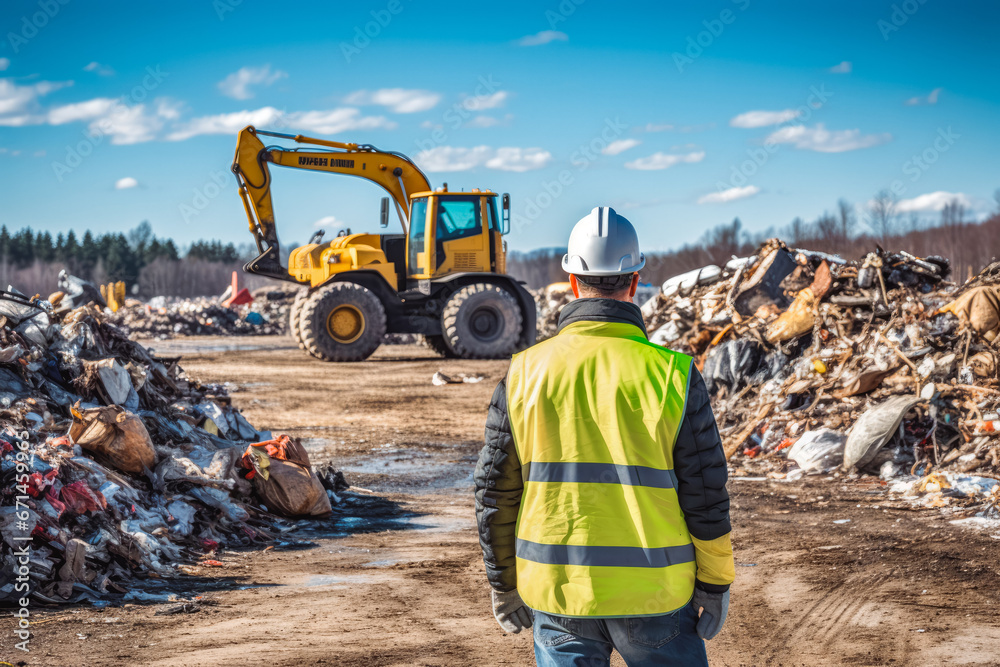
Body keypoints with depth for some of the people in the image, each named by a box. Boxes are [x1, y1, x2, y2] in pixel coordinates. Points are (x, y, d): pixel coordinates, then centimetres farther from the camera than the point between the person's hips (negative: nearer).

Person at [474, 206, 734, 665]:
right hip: (652, 593, -1)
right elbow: (705, 494, -6)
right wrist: (715, 585, 5)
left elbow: (495, 493, 3)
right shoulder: (671, 374, -8)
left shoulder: (525, 372, -2)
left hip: (557, 590, 2)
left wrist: (504, 583, 14)